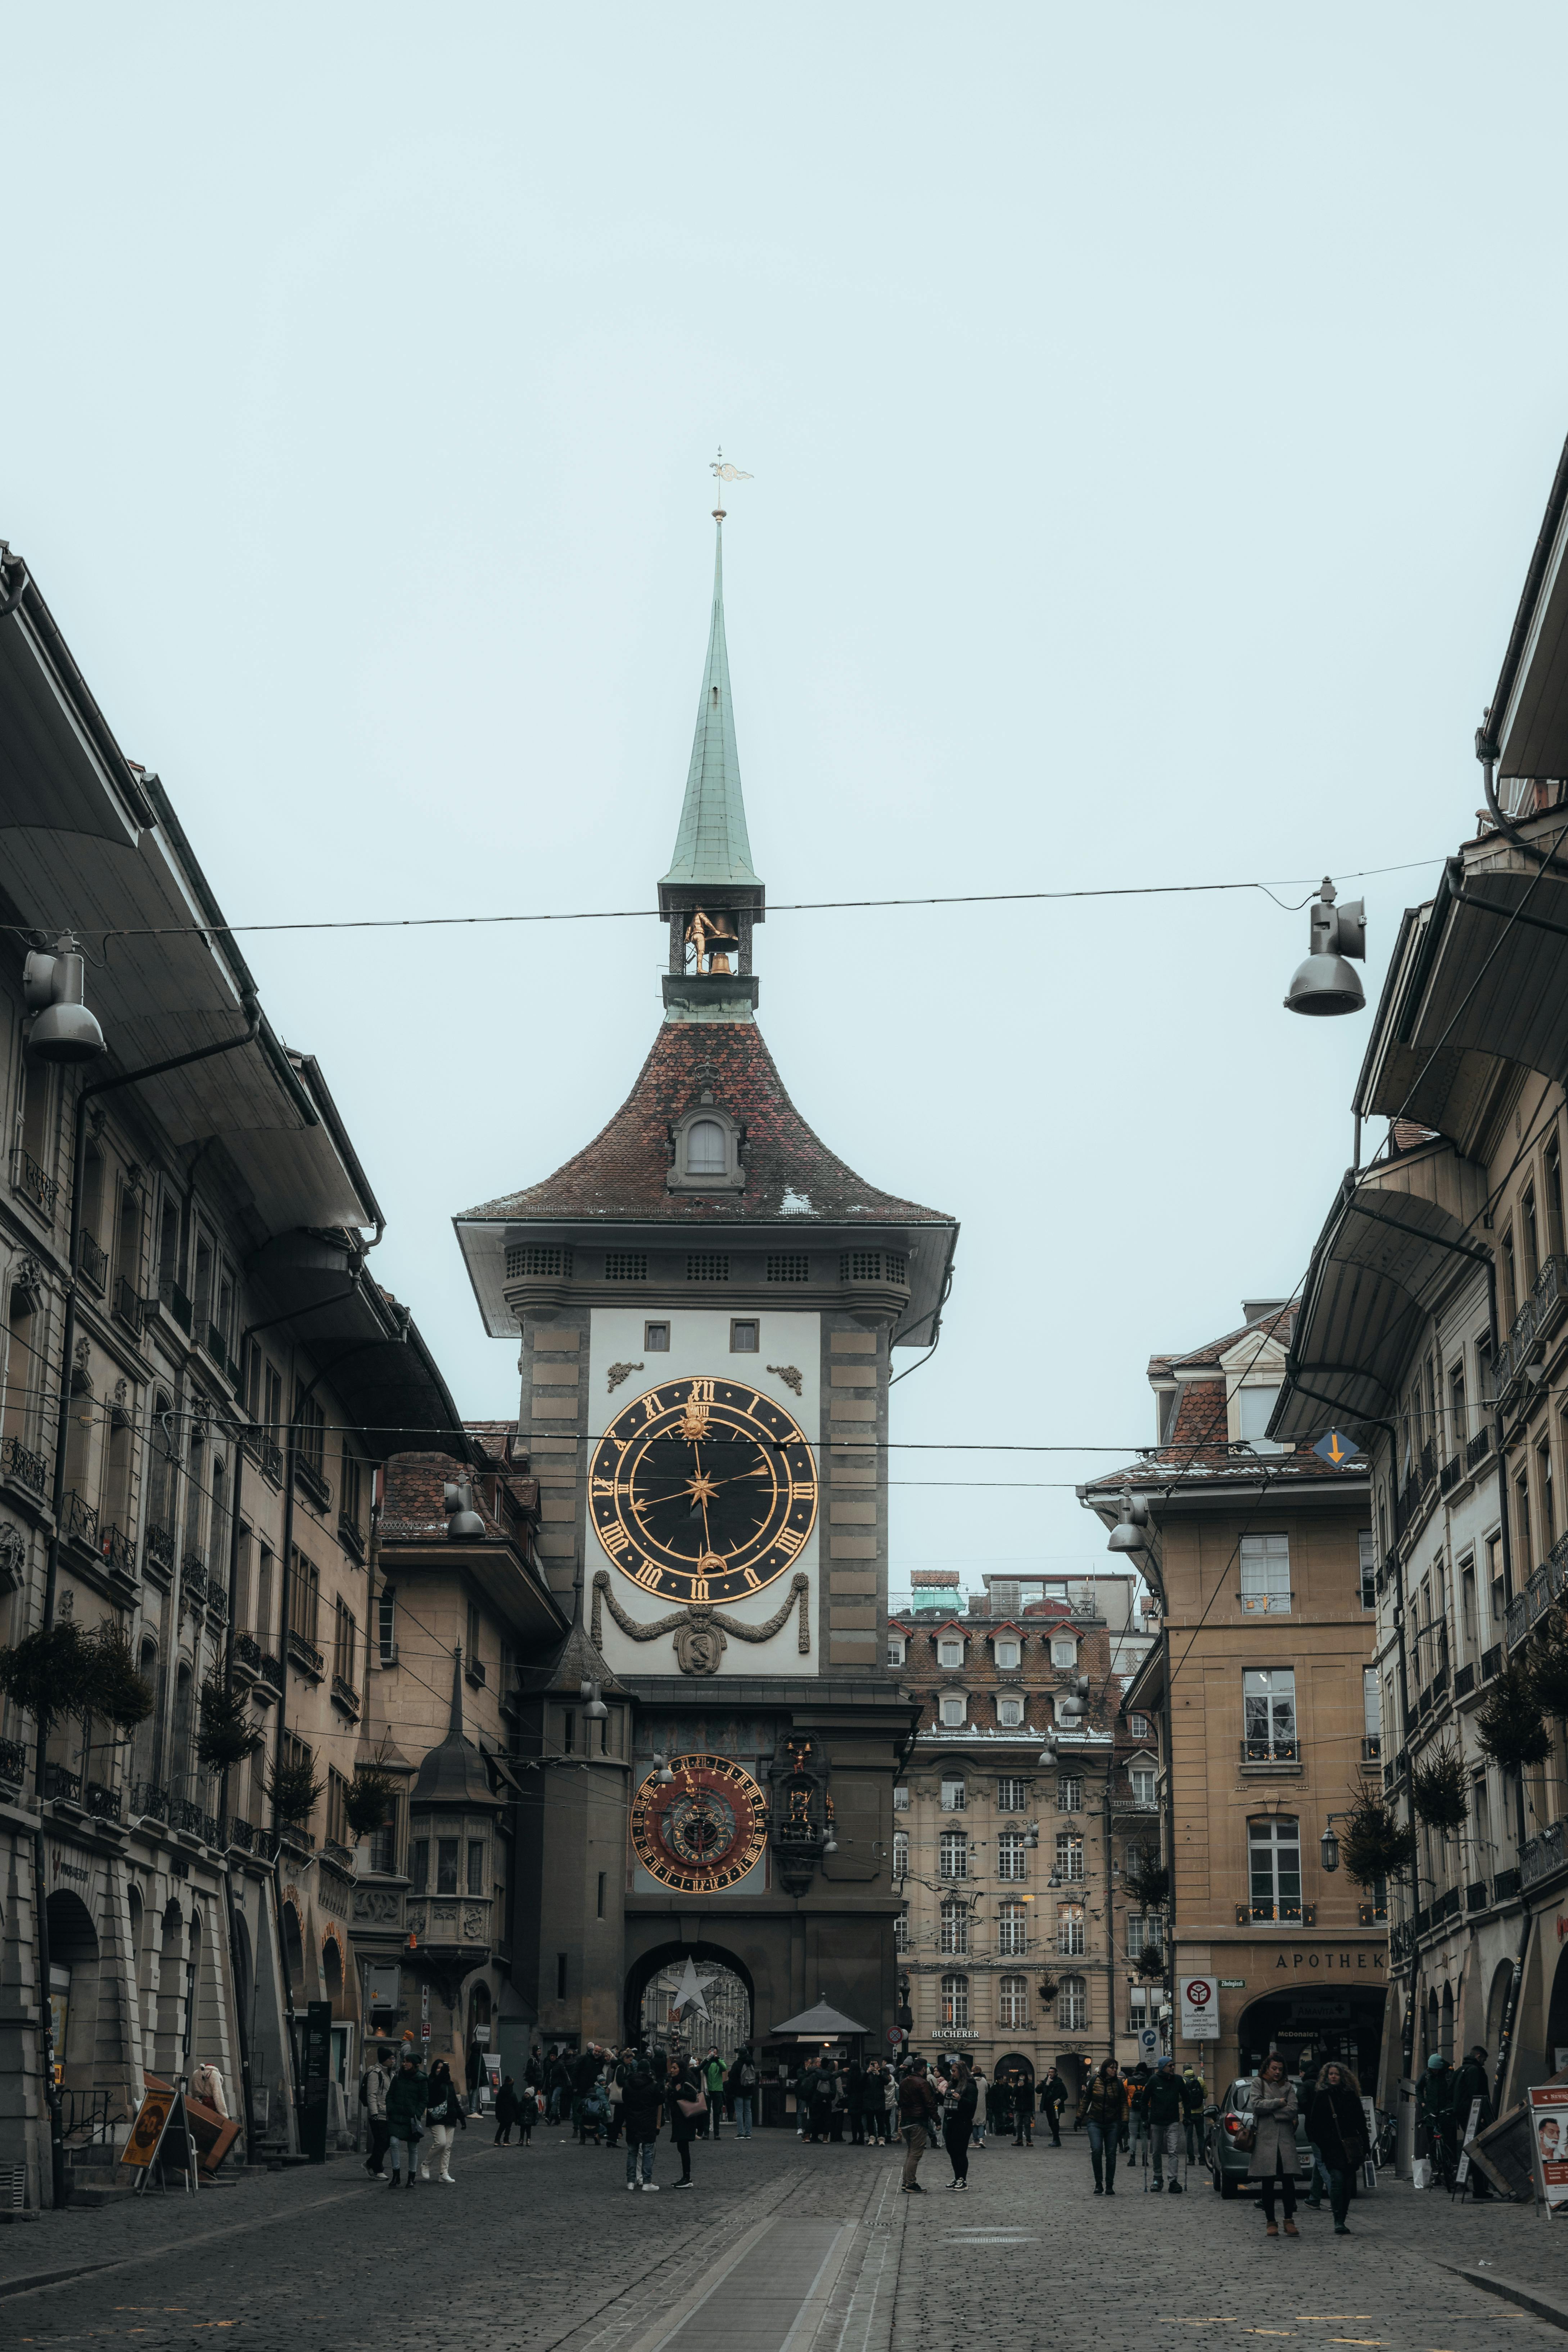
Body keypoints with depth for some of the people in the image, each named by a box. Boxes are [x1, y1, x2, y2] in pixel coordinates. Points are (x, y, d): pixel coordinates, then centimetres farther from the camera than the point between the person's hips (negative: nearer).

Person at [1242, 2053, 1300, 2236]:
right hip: (1265, 2138, -1)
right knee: (1268, 2183, 1)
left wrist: (1269, 2110, -6)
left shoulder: (1288, 2086, 12)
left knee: (1289, 2180, -5)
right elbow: (1256, 2105, -8)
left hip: (1286, 2138, 1)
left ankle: (1289, 2221, 1)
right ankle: (1270, 2222, 7)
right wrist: (1279, 2103, -6)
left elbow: (1293, 2111, -2)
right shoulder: (1258, 2083, 8)